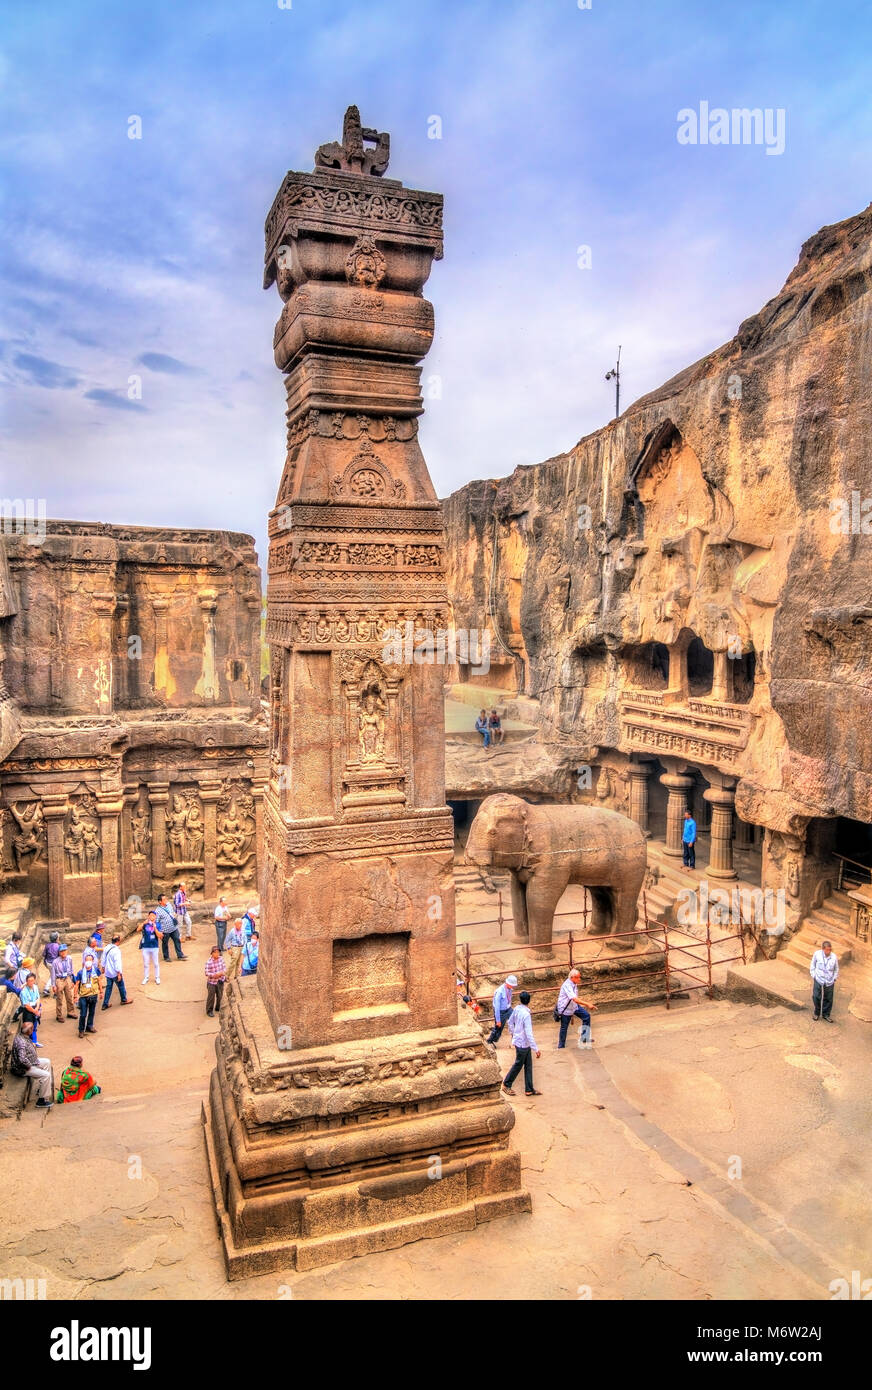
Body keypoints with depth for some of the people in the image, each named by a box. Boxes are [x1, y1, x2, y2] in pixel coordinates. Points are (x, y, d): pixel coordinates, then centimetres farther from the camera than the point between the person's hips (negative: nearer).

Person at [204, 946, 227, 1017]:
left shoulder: (221, 958, -6)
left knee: (220, 996, 16)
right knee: (211, 997, 0)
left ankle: (218, 1008, 38)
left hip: (220, 981, 5)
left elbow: (224, 967, 4)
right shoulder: (209, 962, -20)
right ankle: (209, 1011, 17)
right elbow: (207, 973, -18)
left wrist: (223, 972, -17)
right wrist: (215, 975, -28)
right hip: (212, 982, -5)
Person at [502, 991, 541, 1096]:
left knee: (528, 1065, 15)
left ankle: (529, 1089, 24)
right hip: (523, 1044, -8)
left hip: (518, 1039, 8)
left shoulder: (516, 1008, -5)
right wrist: (536, 1049, -23)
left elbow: (510, 1022, 11)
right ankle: (506, 1085, 26)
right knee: (518, 1065, 11)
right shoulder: (526, 1014, -29)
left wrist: (512, 1033, 29)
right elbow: (529, 1034, -29)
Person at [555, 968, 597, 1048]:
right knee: (564, 1027, 4)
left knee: (586, 1016, 3)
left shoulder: (574, 984, -2)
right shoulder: (567, 985, -31)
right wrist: (587, 1005, -43)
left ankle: (584, 1038, 15)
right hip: (565, 1009, -8)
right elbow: (575, 999, -40)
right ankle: (561, 1046, 23)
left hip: (574, 1006, 8)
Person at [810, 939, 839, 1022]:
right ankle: (816, 1013, 28)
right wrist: (813, 976, 3)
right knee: (816, 998, 5)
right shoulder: (817, 954, -13)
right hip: (818, 981, -1)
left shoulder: (834, 956, -12)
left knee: (828, 999, 10)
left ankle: (826, 1014, 29)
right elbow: (813, 965, 4)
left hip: (829, 982, 1)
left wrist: (834, 979, 4)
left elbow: (836, 969, 5)